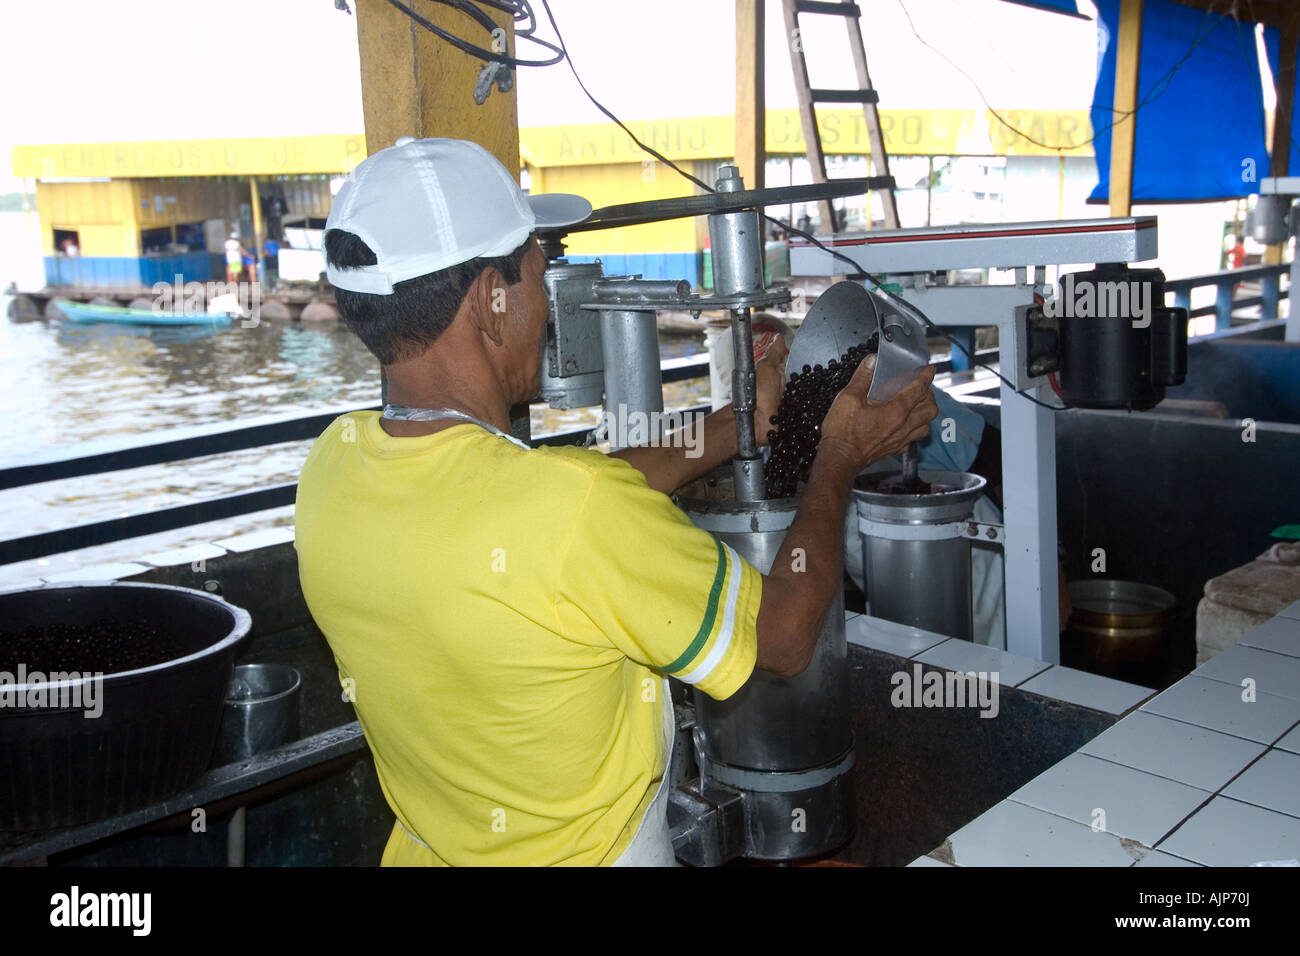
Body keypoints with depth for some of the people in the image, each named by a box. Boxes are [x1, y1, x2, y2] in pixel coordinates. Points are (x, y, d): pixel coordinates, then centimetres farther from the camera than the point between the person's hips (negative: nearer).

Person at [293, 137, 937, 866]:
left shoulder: (332, 465, -13)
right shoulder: (576, 514, -33)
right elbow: (783, 638, -17)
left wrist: (739, 422, 6)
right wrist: (839, 461, -3)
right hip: (593, 850, -5)